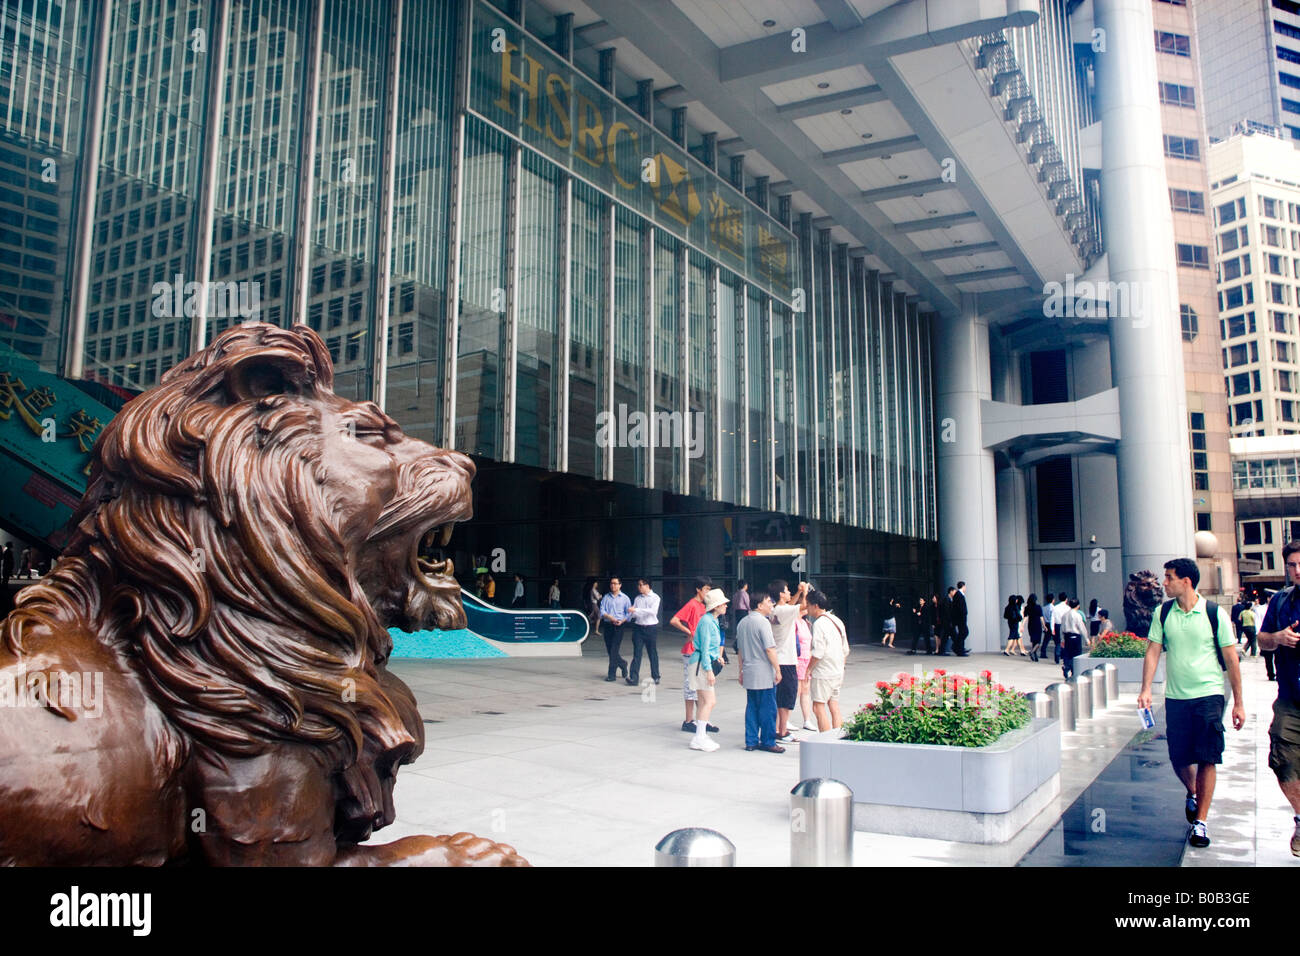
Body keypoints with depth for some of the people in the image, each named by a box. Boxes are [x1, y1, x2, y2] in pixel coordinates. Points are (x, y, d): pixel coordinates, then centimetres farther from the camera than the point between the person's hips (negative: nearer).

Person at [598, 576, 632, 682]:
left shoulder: (624, 598, 5)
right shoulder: (606, 597, 10)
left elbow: (629, 613, 3)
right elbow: (602, 611, 1)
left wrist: (622, 621, -13)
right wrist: (610, 617, -16)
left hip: (619, 626, -3)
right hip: (607, 625, 4)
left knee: (614, 650, -10)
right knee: (609, 650, 7)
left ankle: (611, 674, -6)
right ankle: (622, 664, 32)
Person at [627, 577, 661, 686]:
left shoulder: (655, 598, -2)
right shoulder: (638, 598, 10)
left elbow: (653, 611, -18)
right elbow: (633, 614, 8)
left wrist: (637, 610, -23)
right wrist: (633, 612, -17)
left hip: (651, 628, -3)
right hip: (638, 627, 3)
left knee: (653, 653, 7)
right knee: (636, 653, -4)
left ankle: (655, 677, 19)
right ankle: (633, 677, -7)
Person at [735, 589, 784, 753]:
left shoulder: (742, 623, 12)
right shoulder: (762, 622, -13)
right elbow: (770, 649, -18)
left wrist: (741, 671, 23)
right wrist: (778, 670, -11)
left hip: (749, 674, 8)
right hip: (764, 675, -8)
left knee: (752, 707, 11)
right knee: (768, 709, 1)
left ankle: (751, 741, 13)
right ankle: (767, 742, 6)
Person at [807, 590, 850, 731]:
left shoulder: (819, 623, -15)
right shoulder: (837, 621, 12)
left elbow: (818, 652, -19)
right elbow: (845, 650, 17)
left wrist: (809, 669, -8)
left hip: (823, 673, -9)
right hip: (838, 672, 9)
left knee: (818, 707, -4)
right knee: (834, 706, 12)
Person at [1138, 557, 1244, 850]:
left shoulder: (1215, 614, -7)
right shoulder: (1162, 613, 2)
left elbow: (1231, 659, -2)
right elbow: (1153, 651, 3)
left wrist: (1238, 702, -1)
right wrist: (1146, 689, -9)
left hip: (1209, 694, -3)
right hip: (1175, 697, 3)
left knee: (1207, 759, -5)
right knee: (1179, 758, 9)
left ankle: (1200, 821, 7)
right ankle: (1193, 793, 39)